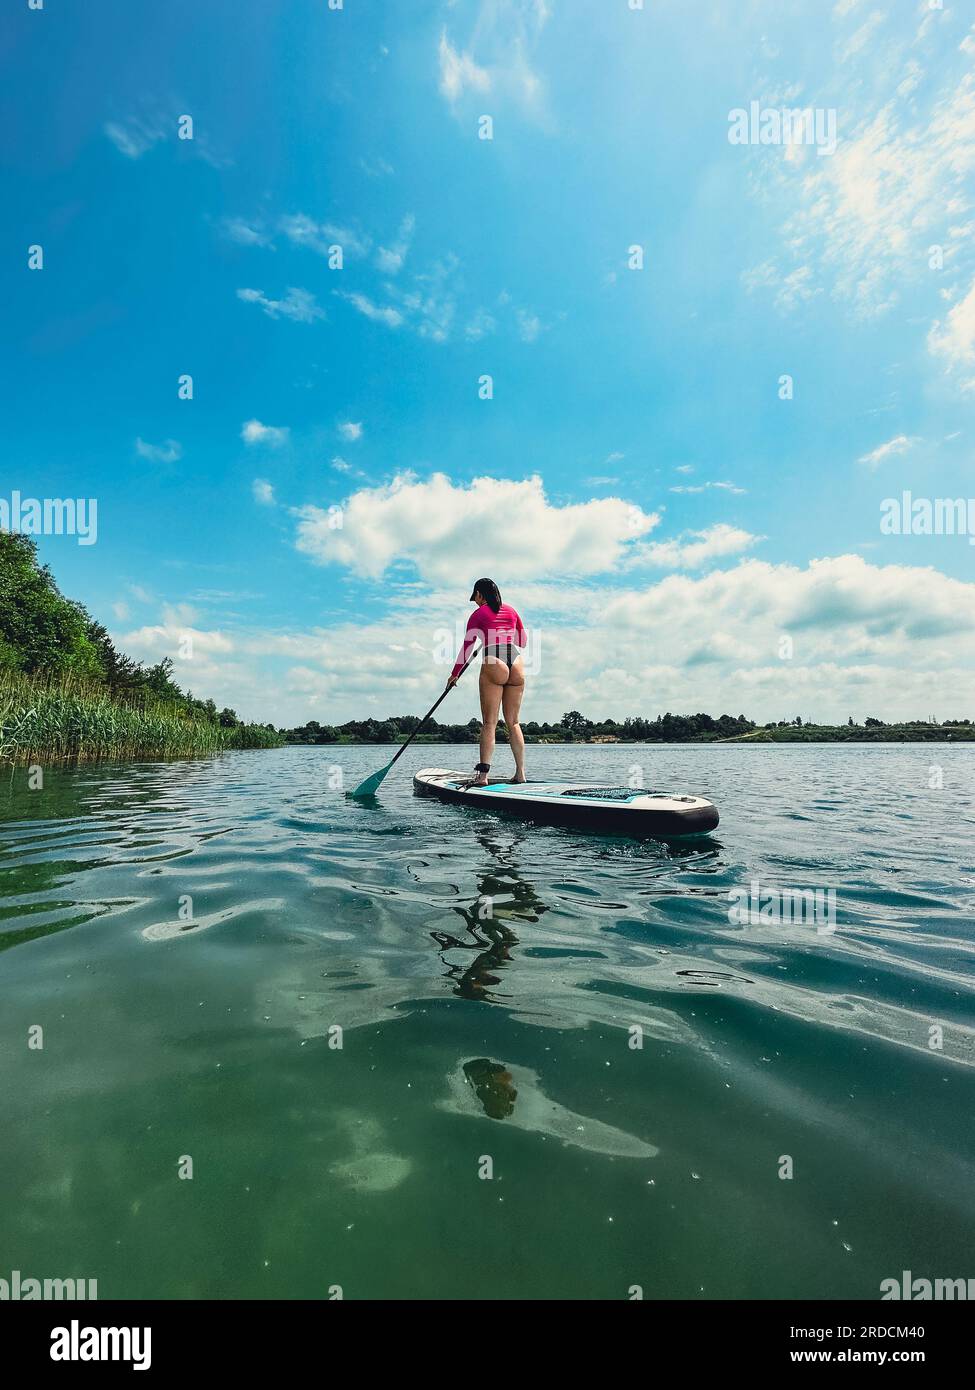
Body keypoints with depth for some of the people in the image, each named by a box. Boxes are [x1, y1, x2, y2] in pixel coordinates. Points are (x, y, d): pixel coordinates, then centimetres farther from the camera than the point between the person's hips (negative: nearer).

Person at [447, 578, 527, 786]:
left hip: (493, 666, -4)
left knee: (489, 723, -4)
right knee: (513, 722, 11)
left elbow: (467, 646, 5)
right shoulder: (511, 611, 17)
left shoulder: (478, 614, 6)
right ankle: (520, 773, 10)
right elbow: (523, 641, 23)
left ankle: (482, 775, -11)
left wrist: (454, 674, 14)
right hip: (517, 665, 4)